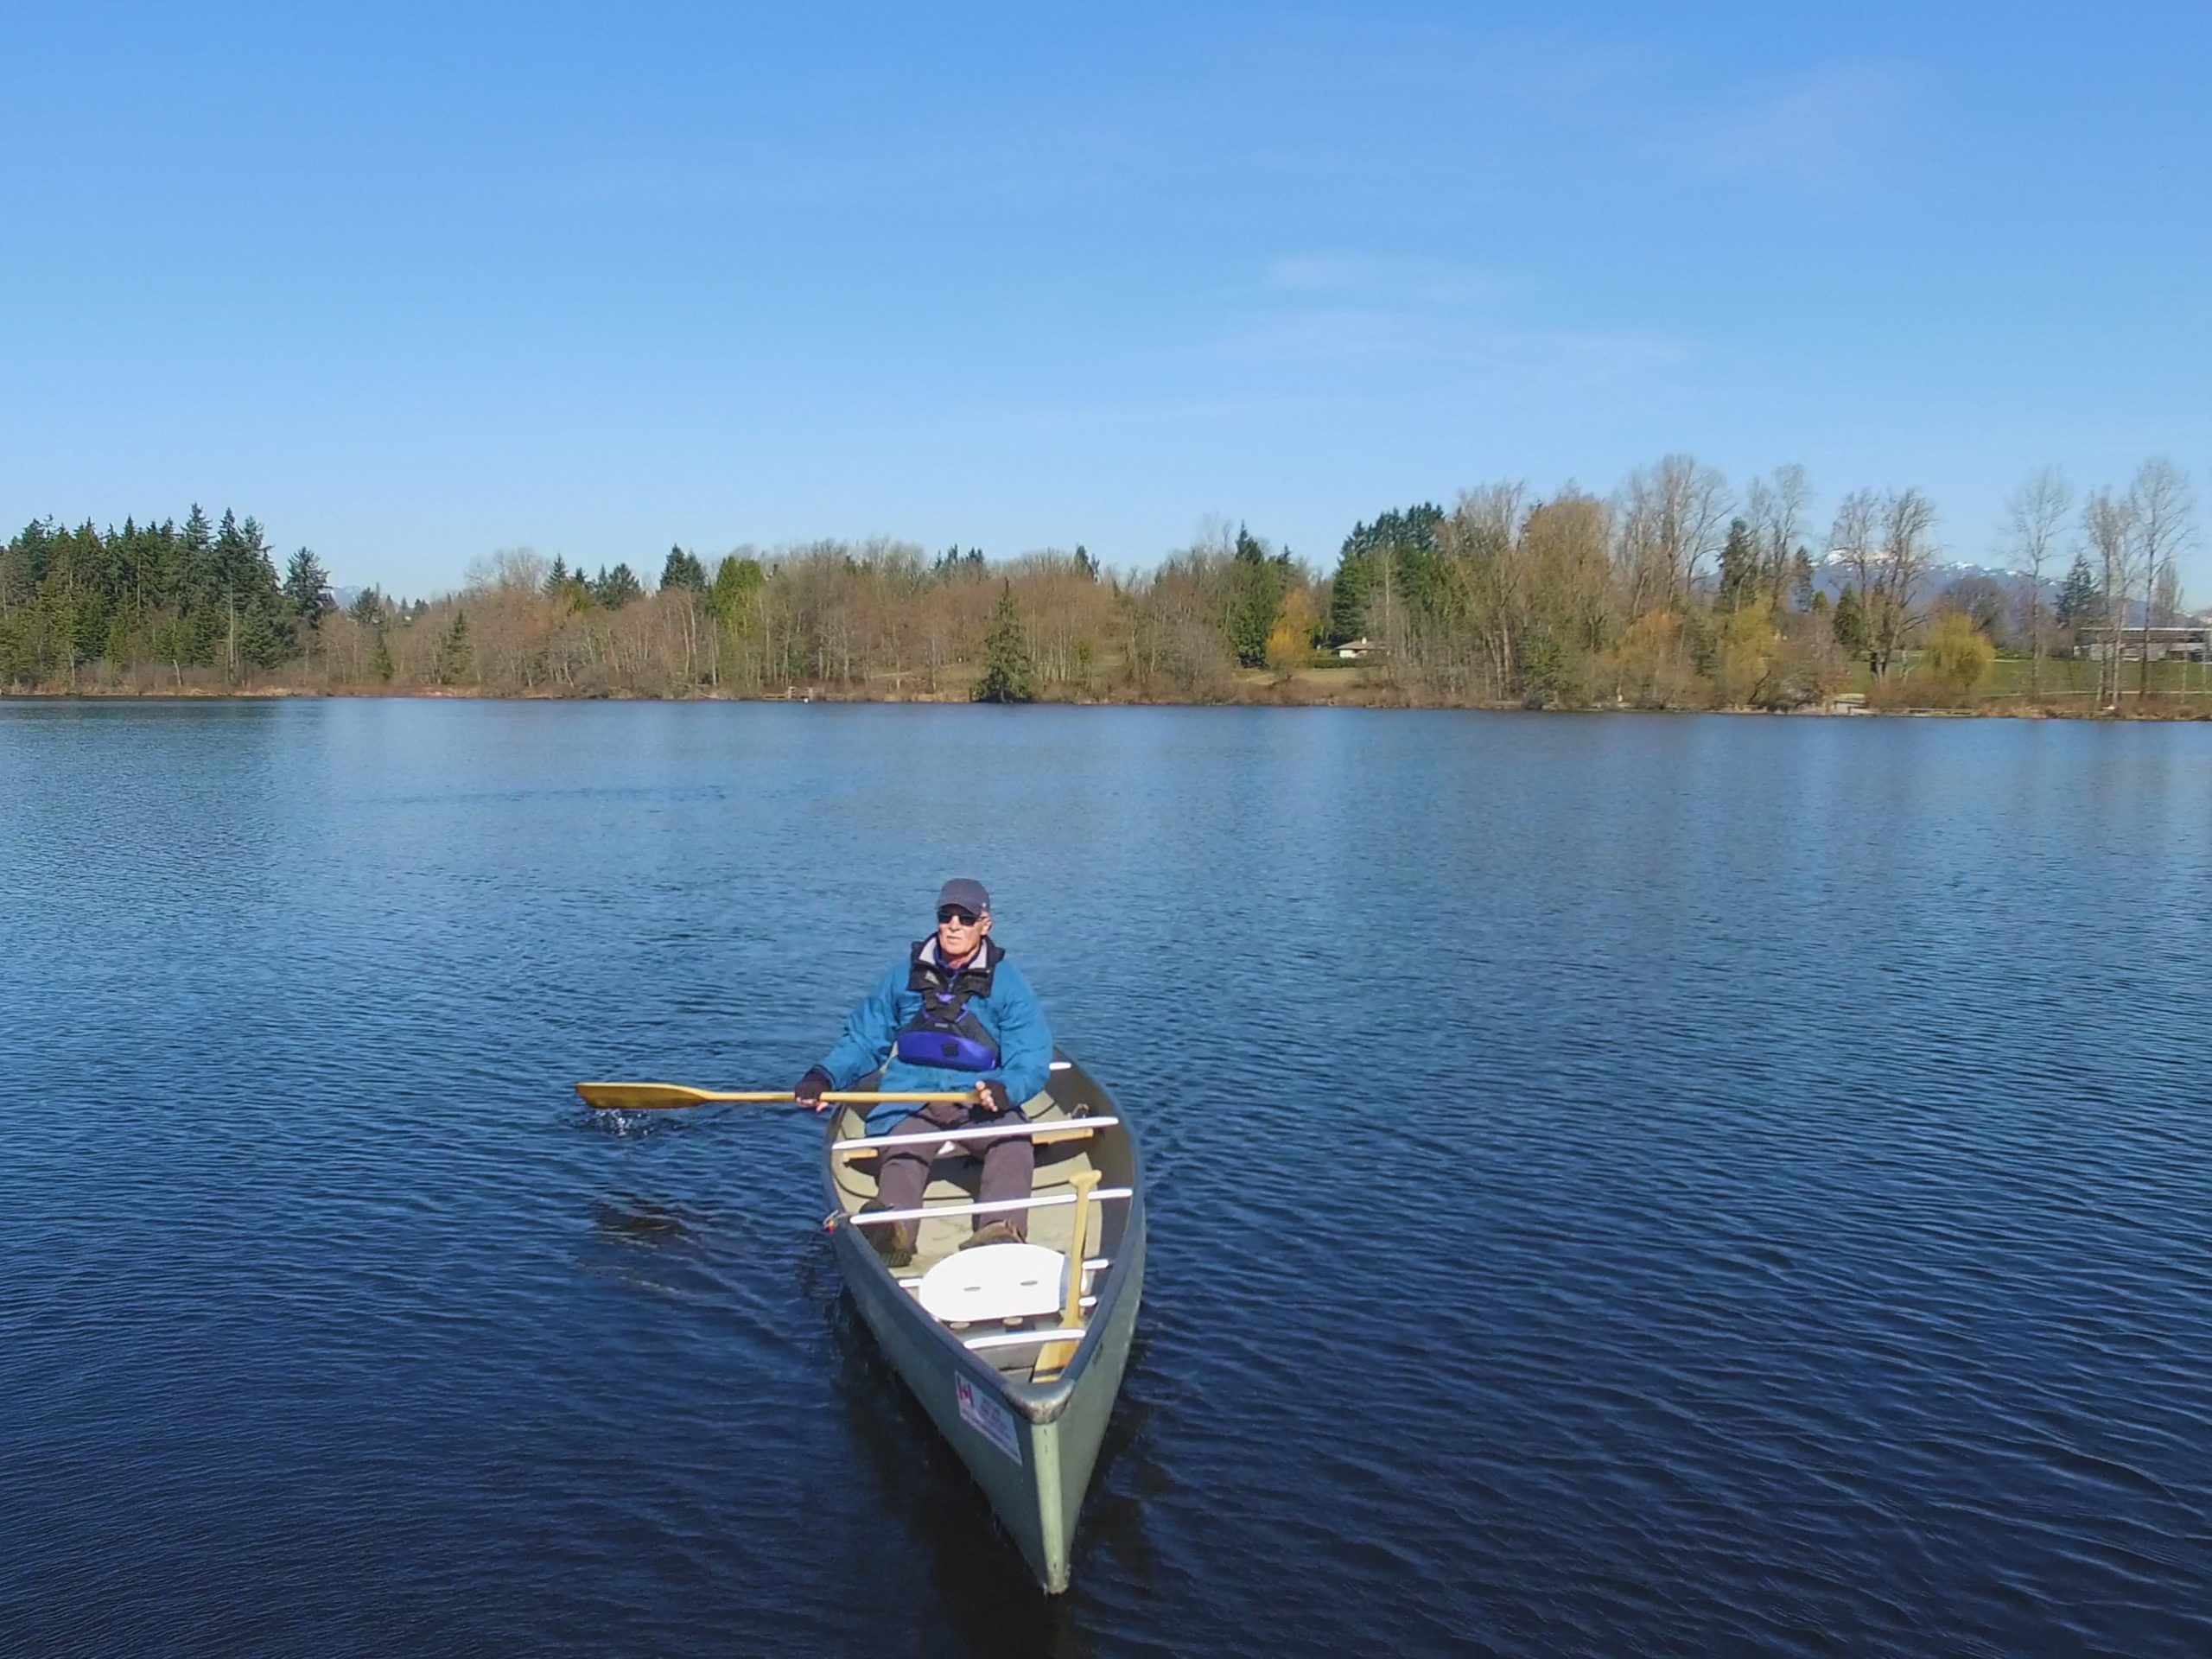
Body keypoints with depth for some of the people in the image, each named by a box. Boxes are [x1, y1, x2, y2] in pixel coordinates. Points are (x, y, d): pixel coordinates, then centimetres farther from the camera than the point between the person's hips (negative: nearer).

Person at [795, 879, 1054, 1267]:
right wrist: (824, 1076, -1)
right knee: (904, 1152, -30)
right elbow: (862, 1041, 18)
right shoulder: (905, 977, 13)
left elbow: (1032, 1061, -2)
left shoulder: (1008, 984, 5)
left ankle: (1000, 1232, -56)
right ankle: (891, 1223, -60)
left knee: (1014, 1137, -33)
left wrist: (1005, 1089, -25)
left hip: (981, 1106, -2)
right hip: (912, 1102, 2)